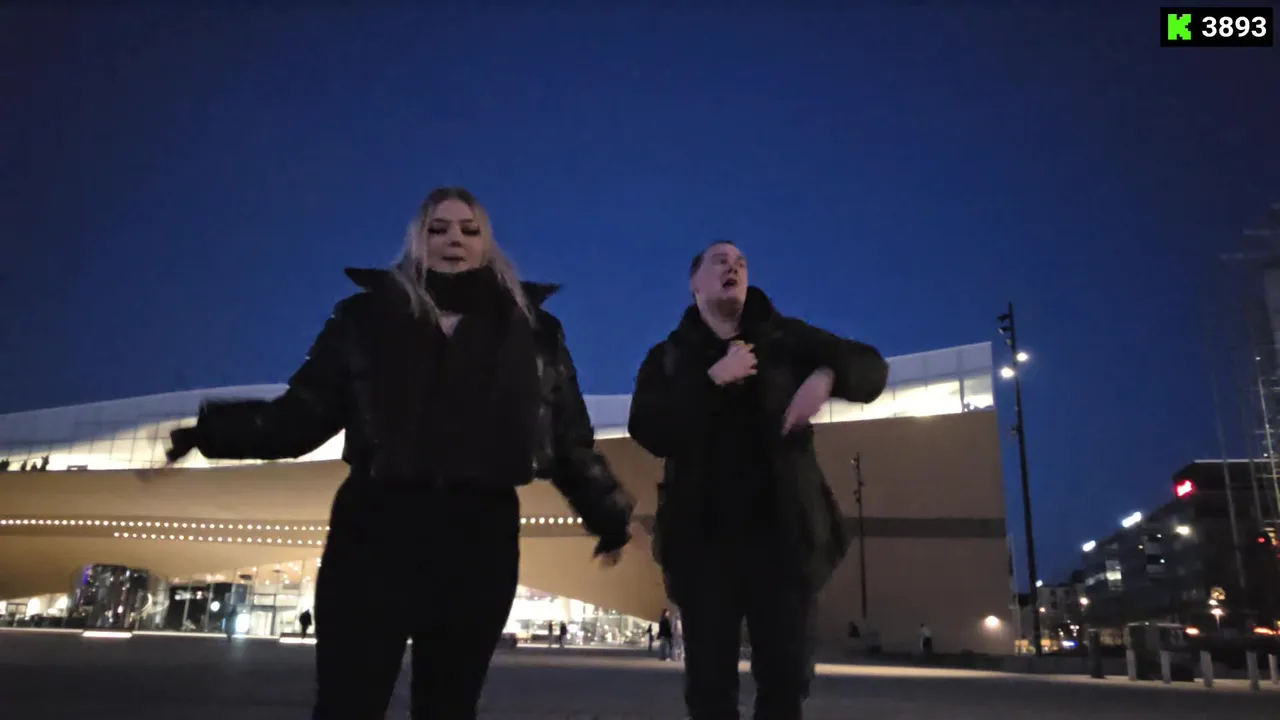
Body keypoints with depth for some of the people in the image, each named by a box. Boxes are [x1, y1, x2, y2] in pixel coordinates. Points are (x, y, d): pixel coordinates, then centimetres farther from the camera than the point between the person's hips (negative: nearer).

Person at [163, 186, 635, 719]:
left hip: (481, 537, 2)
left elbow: (570, 442, 11)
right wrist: (209, 431, -13)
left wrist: (613, 519, 7)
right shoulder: (368, 317, 6)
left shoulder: (531, 331, 9)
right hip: (377, 528, -1)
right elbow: (303, 414, 1)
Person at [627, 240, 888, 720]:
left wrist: (825, 377, -14)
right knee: (709, 681, 2)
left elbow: (871, 369, 7)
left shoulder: (784, 339, 11)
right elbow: (648, 432, -7)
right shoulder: (669, 357, 8)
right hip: (704, 536, -1)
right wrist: (712, 379, -15)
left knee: (785, 676, 4)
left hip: (782, 532, 1)